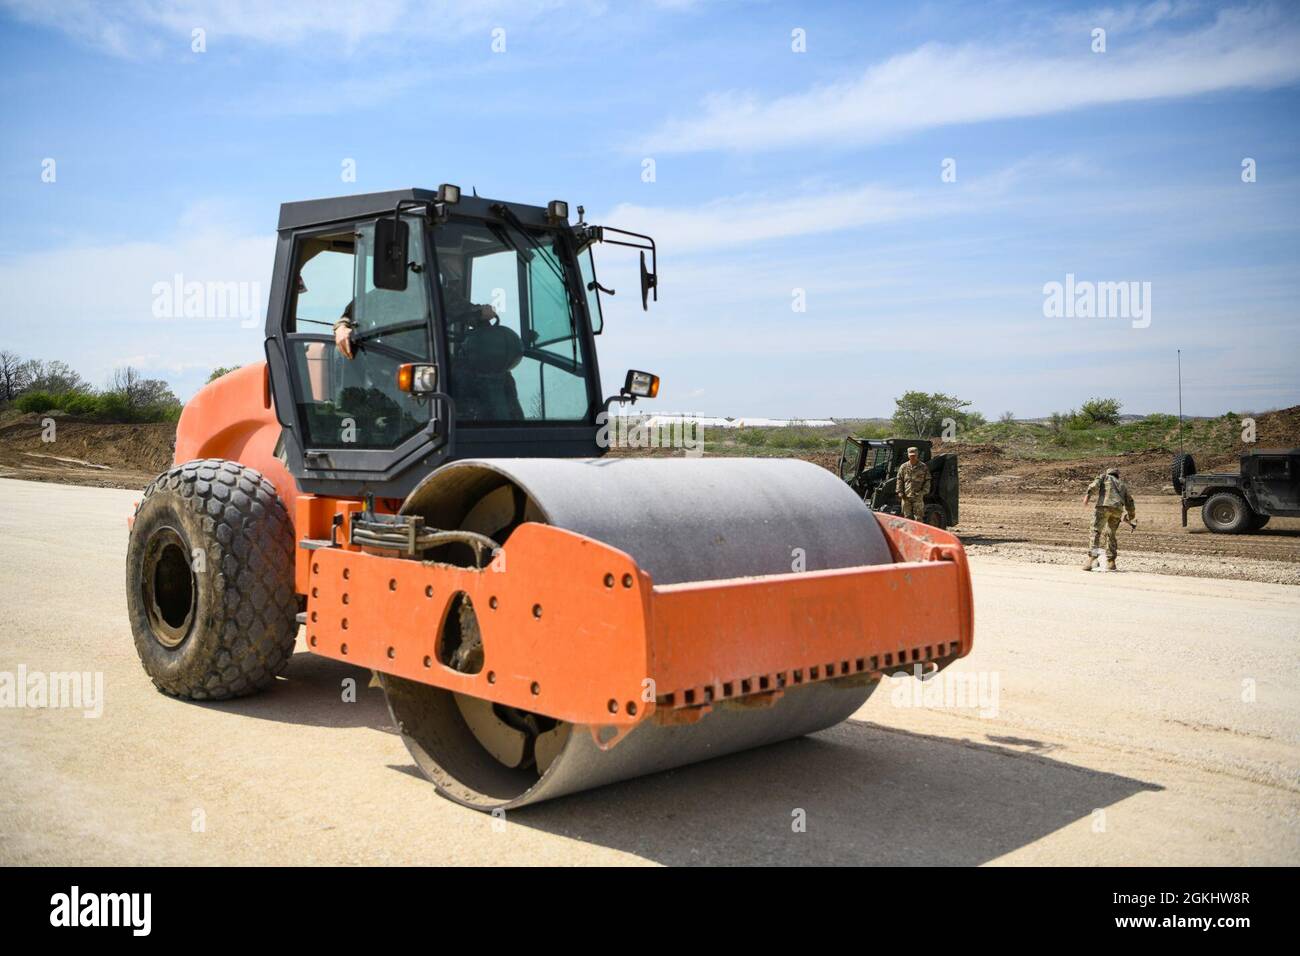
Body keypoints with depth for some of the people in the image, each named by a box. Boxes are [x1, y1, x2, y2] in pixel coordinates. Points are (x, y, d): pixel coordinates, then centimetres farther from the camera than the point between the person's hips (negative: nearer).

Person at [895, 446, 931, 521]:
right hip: (906, 497, 2)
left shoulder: (923, 467, 3)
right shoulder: (903, 467, 7)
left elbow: (927, 481, 5)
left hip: (918, 497, -2)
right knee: (907, 517, 7)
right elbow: (900, 480, 8)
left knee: (918, 517, -2)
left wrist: (924, 491, -7)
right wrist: (900, 492, -1)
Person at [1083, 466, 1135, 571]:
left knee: (1096, 531, -9)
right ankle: (1111, 562, 15)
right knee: (1111, 534, 16)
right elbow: (1129, 501, 35)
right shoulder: (1122, 485, 35)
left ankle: (1091, 560, -22)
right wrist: (1131, 516, 49)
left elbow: (1096, 483, 1)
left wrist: (1089, 494, -13)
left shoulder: (1104, 476, 24)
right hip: (1117, 510, 4)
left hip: (1104, 506, -4)